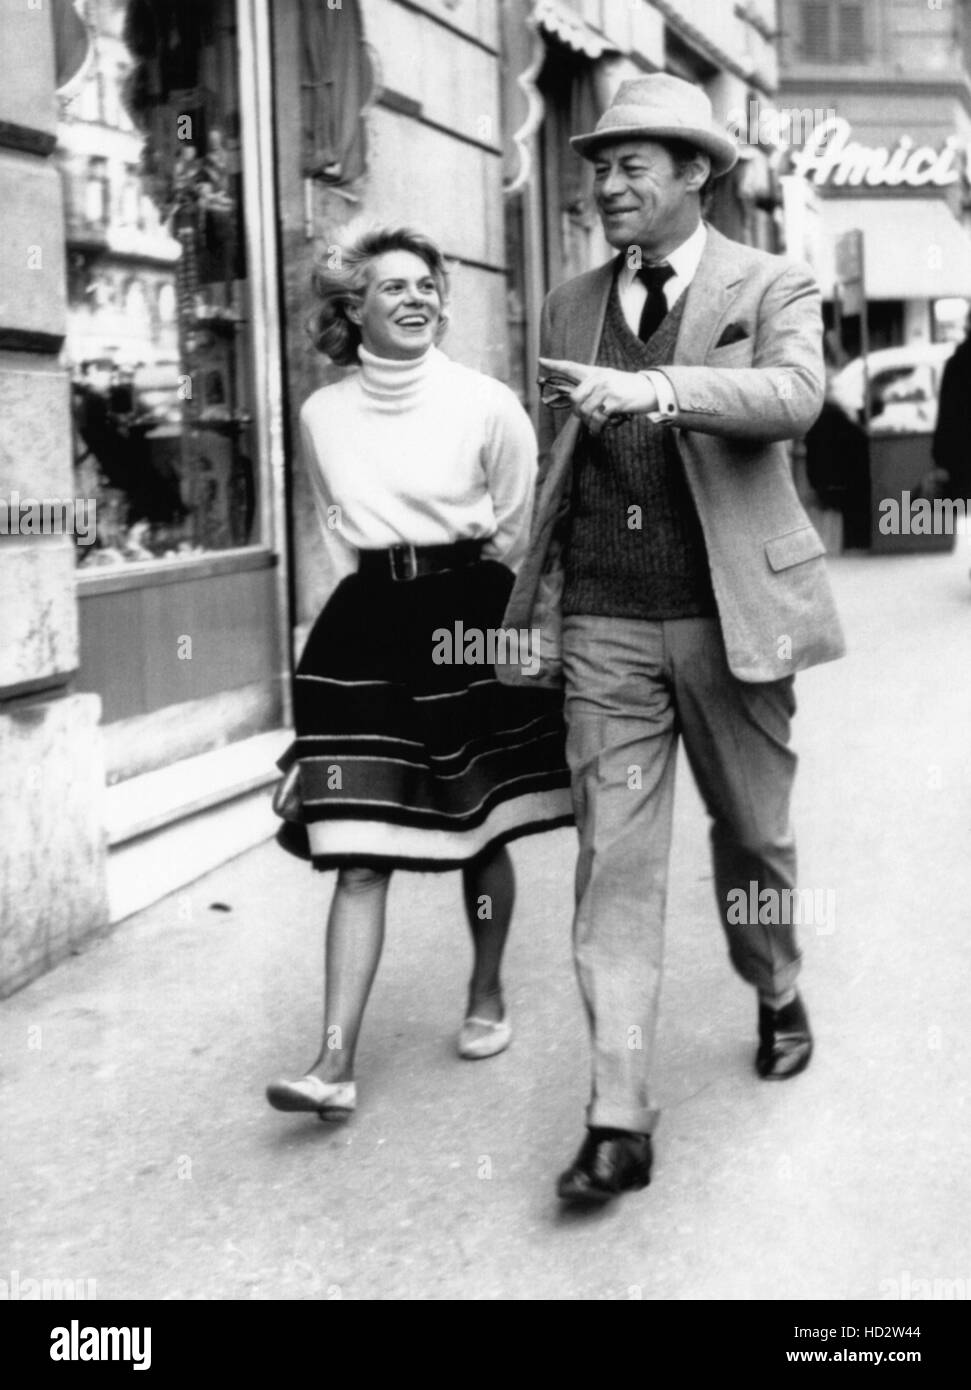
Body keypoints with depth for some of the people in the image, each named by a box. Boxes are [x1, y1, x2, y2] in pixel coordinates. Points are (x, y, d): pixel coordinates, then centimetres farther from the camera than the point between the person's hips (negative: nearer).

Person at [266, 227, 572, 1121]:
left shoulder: (488, 405, -4)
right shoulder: (322, 416, 5)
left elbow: (518, 535, 5)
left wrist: (473, 613, 9)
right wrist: (373, 604, 12)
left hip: (472, 618, -1)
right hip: (367, 624, 2)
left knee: (482, 830, 9)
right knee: (358, 849, -5)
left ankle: (488, 998, 33)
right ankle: (337, 1063, -6)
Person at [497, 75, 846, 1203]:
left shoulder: (771, 288, 0)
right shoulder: (571, 306, 11)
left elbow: (794, 396, -21)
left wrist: (653, 388, -33)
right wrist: (541, 611, 12)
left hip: (729, 613, -2)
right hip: (605, 628, 2)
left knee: (752, 832, 14)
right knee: (613, 860, -4)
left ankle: (777, 995, 43)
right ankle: (618, 1122, -3)